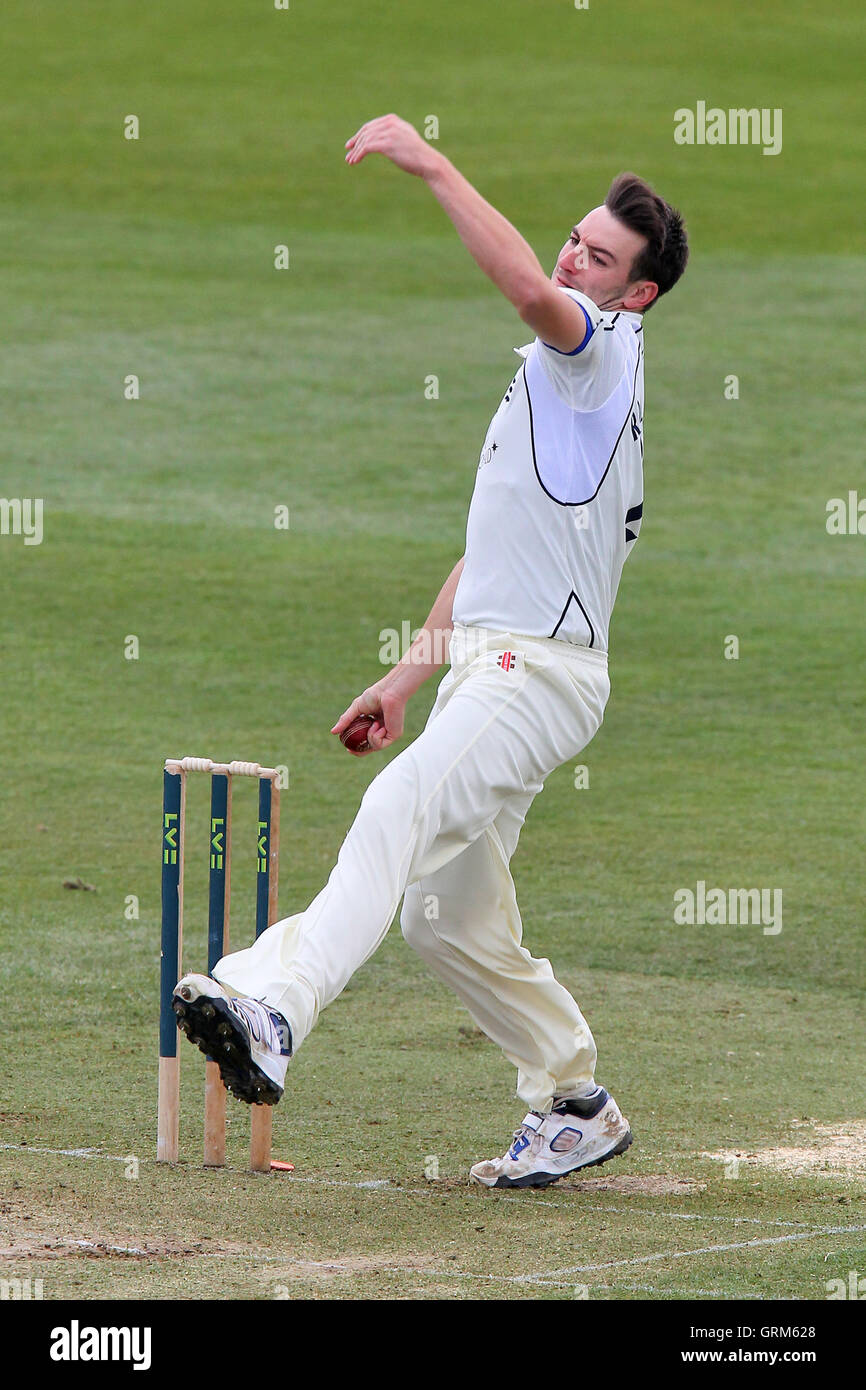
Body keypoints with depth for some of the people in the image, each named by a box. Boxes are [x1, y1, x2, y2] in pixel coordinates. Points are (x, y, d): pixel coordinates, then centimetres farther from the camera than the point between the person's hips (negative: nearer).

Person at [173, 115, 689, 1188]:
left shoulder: (603, 346, -5)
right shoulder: (549, 374, 26)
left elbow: (530, 292, -30)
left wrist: (432, 165, -28)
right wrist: (406, 677, 23)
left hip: (541, 668, -10)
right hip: (485, 667, 10)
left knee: (401, 809, -32)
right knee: (447, 920, 13)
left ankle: (274, 1007, -53)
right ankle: (576, 1107, 24)